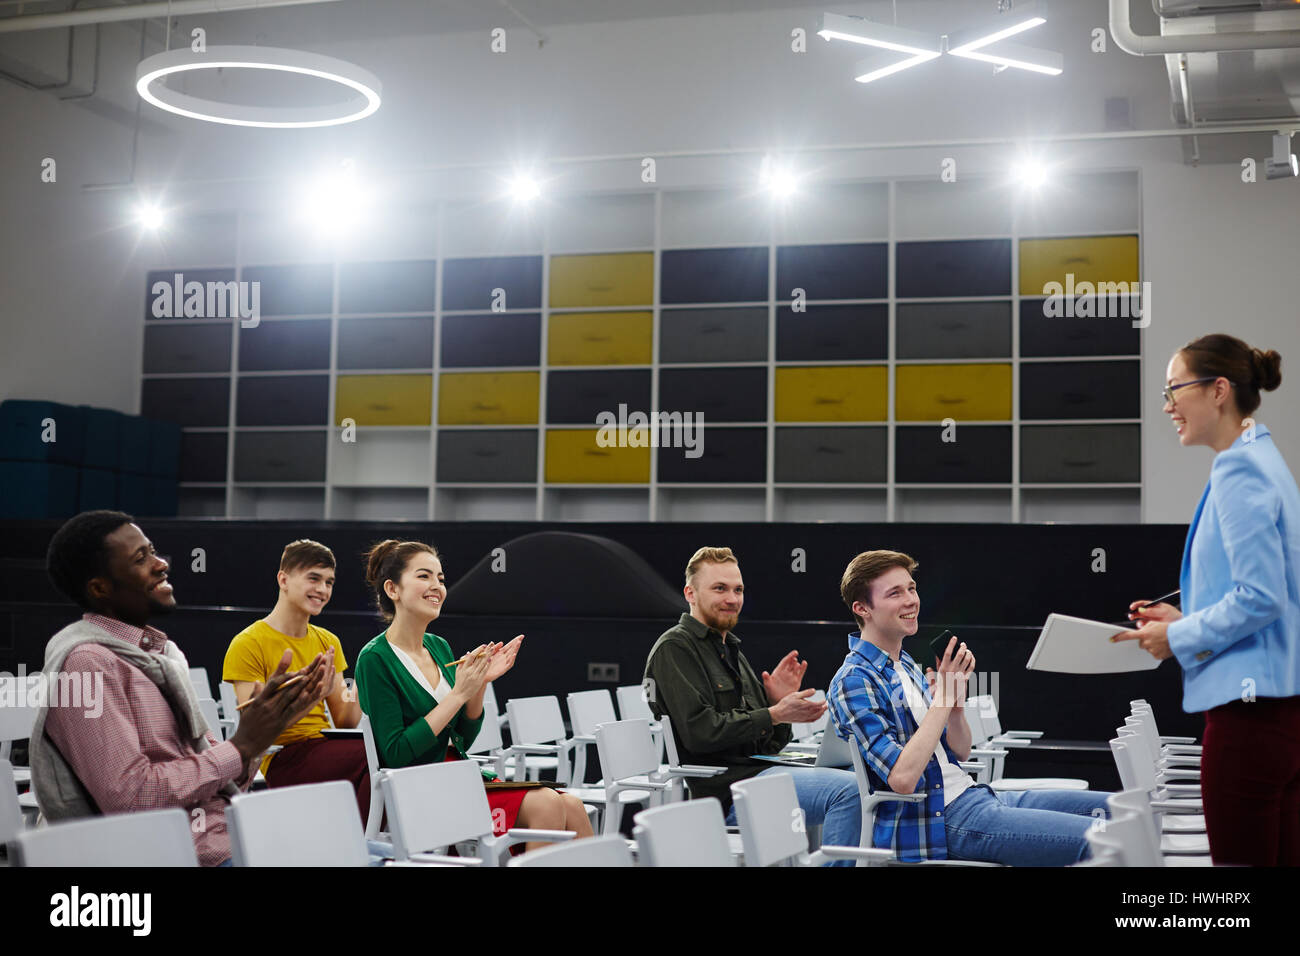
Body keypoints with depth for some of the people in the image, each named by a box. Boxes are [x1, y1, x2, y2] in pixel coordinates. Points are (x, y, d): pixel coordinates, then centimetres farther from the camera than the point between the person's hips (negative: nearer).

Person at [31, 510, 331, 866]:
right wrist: (243, 746, -15)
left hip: (229, 840, 8)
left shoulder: (161, 651, 16)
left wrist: (276, 716, -1)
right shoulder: (86, 663, -11)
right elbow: (129, 797, -19)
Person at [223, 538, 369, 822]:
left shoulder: (327, 642, 18)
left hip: (325, 751, 6)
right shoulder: (247, 645, -3)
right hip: (283, 760, -6)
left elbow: (344, 723, 14)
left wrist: (355, 700, -8)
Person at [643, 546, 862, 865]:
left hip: (754, 769, 9)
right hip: (720, 787, -9)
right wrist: (775, 714, -14)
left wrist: (780, 703, 0)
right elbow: (700, 732, -17)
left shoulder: (731, 651, 24)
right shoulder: (674, 648, -4)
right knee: (848, 789, -26)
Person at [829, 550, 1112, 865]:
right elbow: (902, 778, -23)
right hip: (940, 821, -9)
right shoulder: (854, 682, -13)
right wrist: (942, 697, -18)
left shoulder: (907, 666, 15)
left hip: (976, 795, 9)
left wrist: (955, 702, -5)